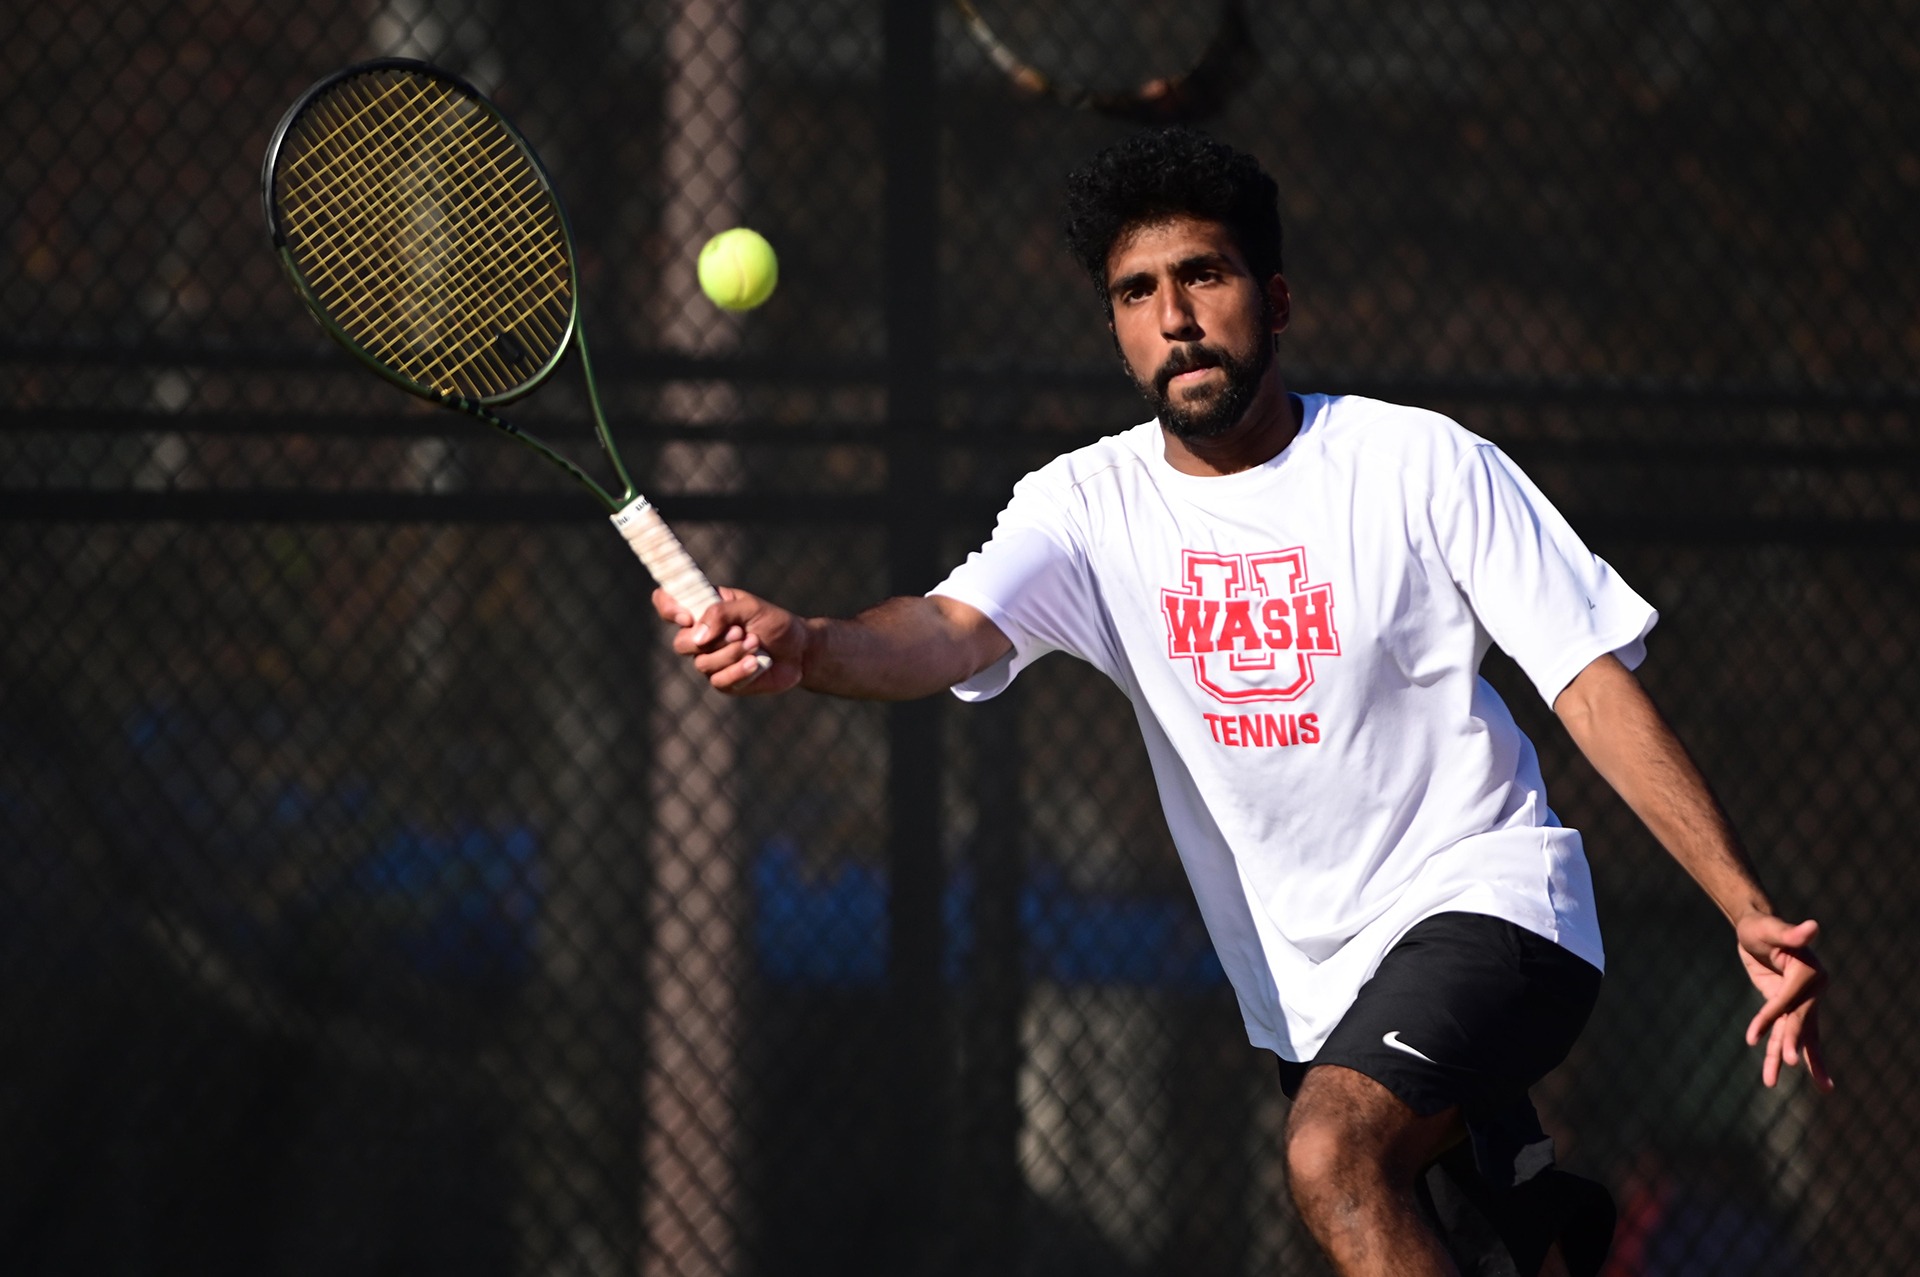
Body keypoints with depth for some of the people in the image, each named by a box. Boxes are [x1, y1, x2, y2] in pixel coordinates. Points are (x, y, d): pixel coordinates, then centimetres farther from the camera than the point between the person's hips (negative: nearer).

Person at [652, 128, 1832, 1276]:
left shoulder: (1422, 465, -10)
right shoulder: (1092, 506, -3)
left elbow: (1597, 687, -10)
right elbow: (948, 630, -23)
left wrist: (1750, 909, -19)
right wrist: (802, 646, -47)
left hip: (1483, 900, -5)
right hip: (1310, 991, 5)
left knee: (1335, 1155, -31)